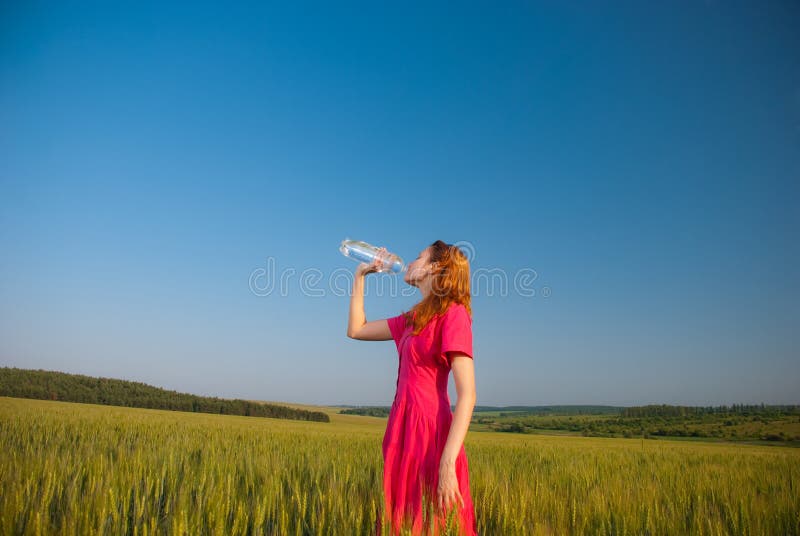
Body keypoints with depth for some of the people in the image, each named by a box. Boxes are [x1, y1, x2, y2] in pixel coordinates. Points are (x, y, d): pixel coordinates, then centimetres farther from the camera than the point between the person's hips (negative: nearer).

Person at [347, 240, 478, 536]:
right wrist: (360, 275, 19)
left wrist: (448, 463, -25)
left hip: (430, 432, -8)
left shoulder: (453, 313, -11)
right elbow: (356, 329, 22)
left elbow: (467, 395, -18)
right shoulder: (414, 318, 14)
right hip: (404, 428, 8)